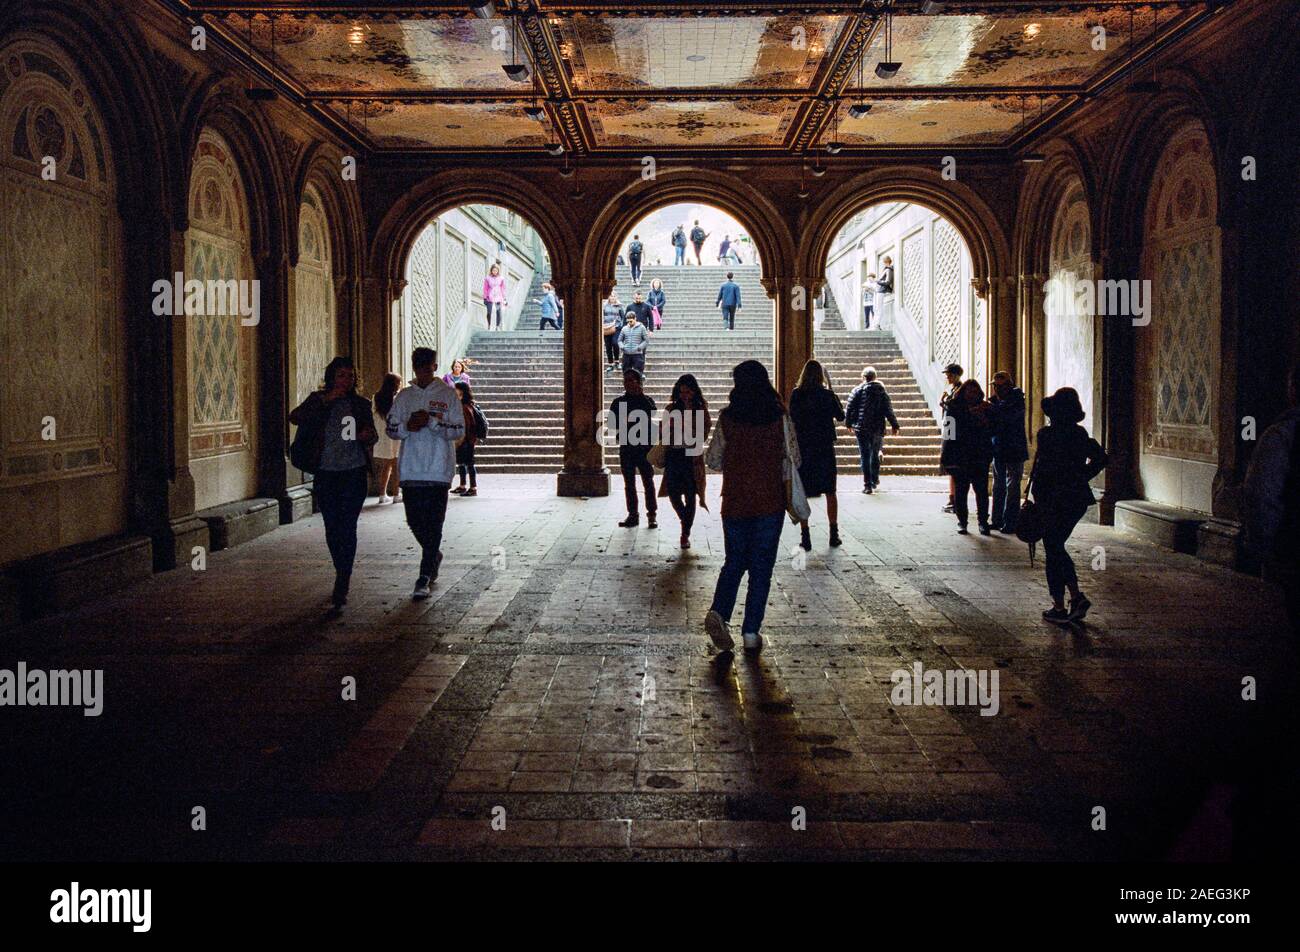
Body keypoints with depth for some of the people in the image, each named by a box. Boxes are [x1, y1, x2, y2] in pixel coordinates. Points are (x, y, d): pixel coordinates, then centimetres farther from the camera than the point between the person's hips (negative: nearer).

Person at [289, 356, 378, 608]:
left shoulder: (361, 404, 7)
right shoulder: (318, 400, 5)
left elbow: (373, 436, 14)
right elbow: (295, 418, -12)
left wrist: (368, 435, -10)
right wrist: (325, 400, -19)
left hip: (354, 472, -1)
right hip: (325, 473, 1)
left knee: (347, 526, -10)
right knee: (332, 528, 8)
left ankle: (342, 583, -9)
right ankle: (342, 576, 26)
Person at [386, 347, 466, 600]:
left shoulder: (448, 394, 2)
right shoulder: (404, 396, 12)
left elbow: (459, 431, -2)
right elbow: (391, 429, 12)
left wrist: (431, 422, -15)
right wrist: (407, 426, -9)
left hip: (438, 470, -3)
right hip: (410, 470, 4)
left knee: (433, 524, -6)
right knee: (415, 521, 7)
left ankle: (425, 577, -2)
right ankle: (434, 555, 34)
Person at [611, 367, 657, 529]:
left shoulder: (646, 400, 2)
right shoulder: (619, 402, 8)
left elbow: (652, 412, -18)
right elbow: (613, 422, 4)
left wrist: (641, 395, -16)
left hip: (644, 447, -3)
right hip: (626, 447, 3)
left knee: (648, 482, -3)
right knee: (629, 483, 7)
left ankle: (652, 515, 1)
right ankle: (632, 515, 14)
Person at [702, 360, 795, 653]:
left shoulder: (726, 417, -2)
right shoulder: (780, 416, -4)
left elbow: (712, 460, 2)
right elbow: (794, 458, 1)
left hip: (734, 502, 1)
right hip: (770, 502, -1)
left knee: (734, 561, 15)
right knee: (761, 567, 7)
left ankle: (719, 612, -7)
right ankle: (751, 632, 6)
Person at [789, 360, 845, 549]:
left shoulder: (796, 395, -5)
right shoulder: (827, 395, -6)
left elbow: (792, 418, 4)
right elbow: (841, 416, 7)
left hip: (802, 447, 0)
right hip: (825, 447, 1)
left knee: (802, 493, 3)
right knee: (830, 492, 13)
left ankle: (805, 537, -1)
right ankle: (834, 534, 18)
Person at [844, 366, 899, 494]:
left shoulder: (857, 390, -3)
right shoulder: (882, 391, 4)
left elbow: (849, 408, -2)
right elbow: (888, 410, 4)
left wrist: (849, 423, 11)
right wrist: (894, 425, 10)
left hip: (862, 429, -2)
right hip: (878, 429, 3)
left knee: (865, 456, -1)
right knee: (875, 454, 19)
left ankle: (867, 485, -4)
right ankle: (875, 480, 29)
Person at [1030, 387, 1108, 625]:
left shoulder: (1047, 435, -15)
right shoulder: (1081, 434, 7)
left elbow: (1043, 469, -19)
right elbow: (1100, 458, 14)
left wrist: (1036, 498, -12)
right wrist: (1081, 477, 14)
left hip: (1055, 500, -7)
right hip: (1078, 498, 7)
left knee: (1053, 552, 4)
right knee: (1057, 548, 21)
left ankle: (1059, 608, 8)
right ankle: (1076, 596, 13)